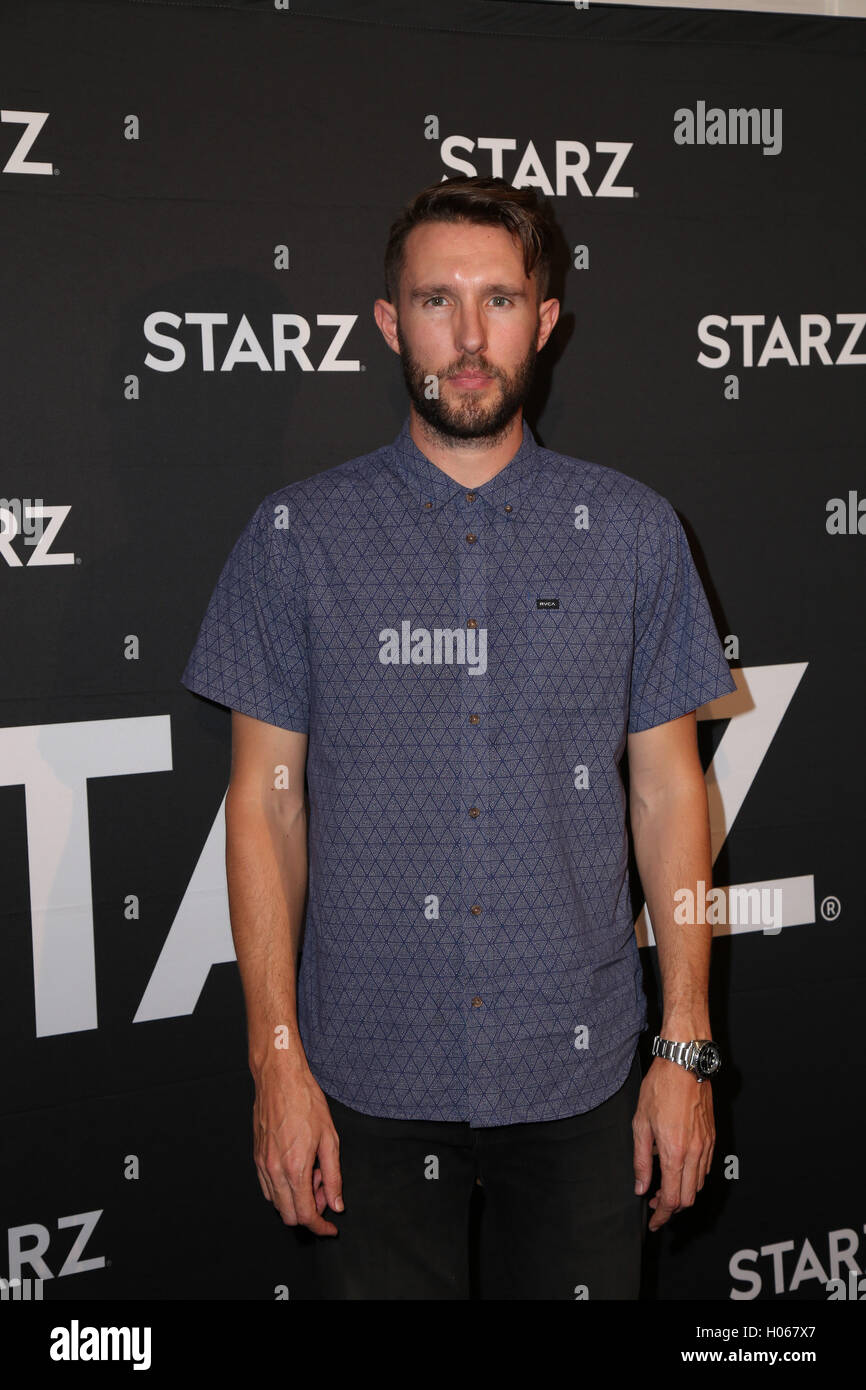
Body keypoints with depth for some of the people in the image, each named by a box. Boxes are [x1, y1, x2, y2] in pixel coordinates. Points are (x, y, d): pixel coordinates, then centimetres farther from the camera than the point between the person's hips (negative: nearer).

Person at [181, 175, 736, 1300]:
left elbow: (668, 788, 3)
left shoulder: (633, 531, 1)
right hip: (370, 1079, 0)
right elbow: (266, 799, -1)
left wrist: (687, 1045, 0)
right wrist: (277, 1058, -5)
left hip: (580, 1077, 1)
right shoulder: (297, 537, -1)